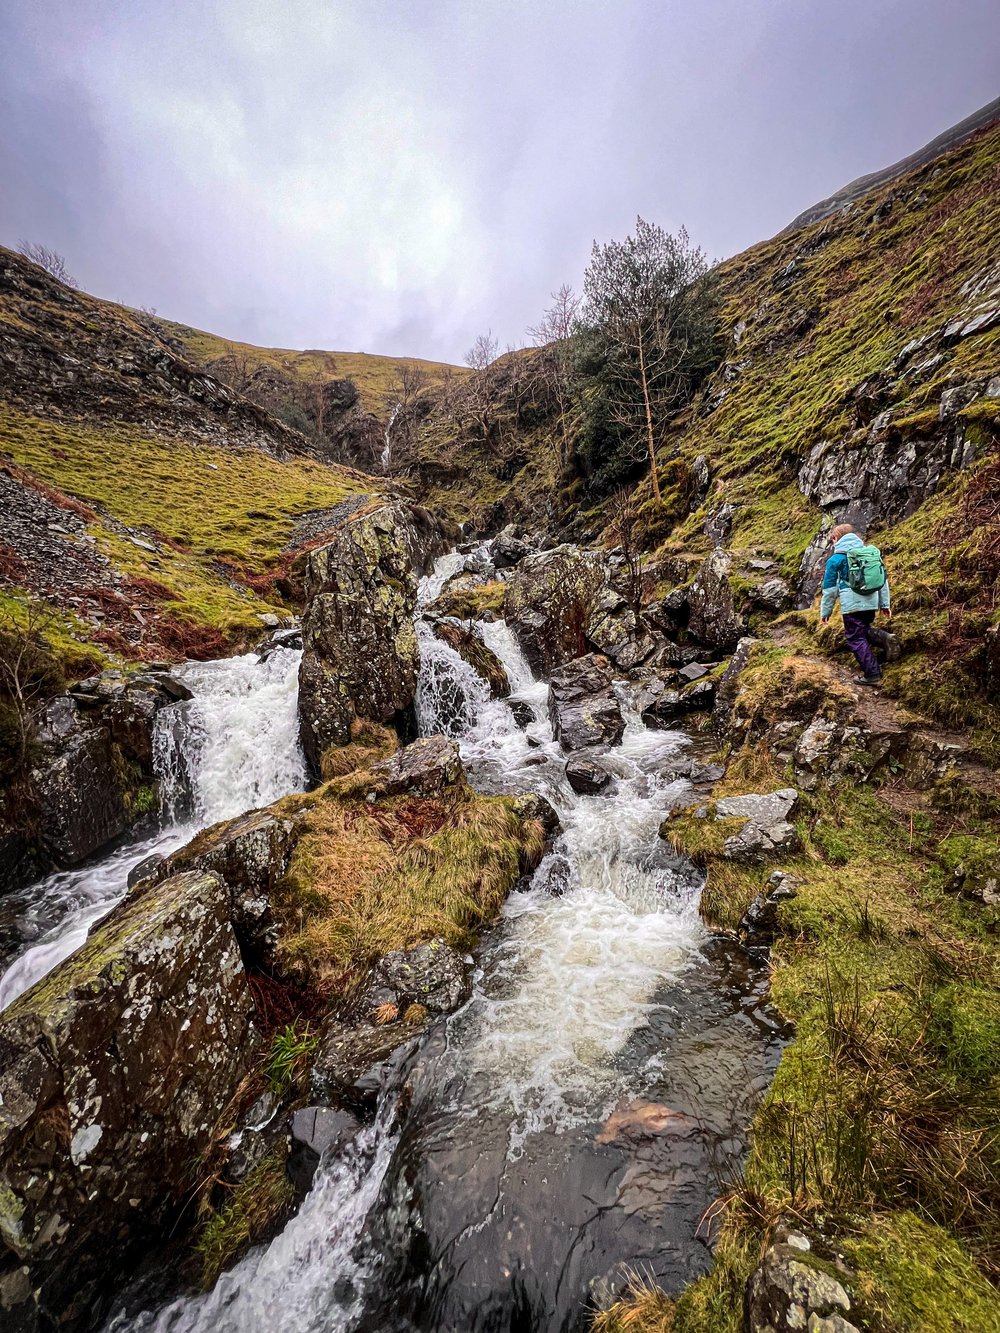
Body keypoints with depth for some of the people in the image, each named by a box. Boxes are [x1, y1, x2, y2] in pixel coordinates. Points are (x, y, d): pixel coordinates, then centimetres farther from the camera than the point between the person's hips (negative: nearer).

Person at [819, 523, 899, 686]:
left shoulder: (835, 559, -5)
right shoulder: (870, 552, 12)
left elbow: (829, 588, -3)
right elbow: (883, 579, 13)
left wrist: (825, 611, 6)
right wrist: (885, 603, 18)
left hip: (852, 605, -6)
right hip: (871, 603, 6)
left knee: (857, 639, 3)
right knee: (865, 631, 25)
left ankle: (872, 675, 4)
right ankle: (884, 638, -6)